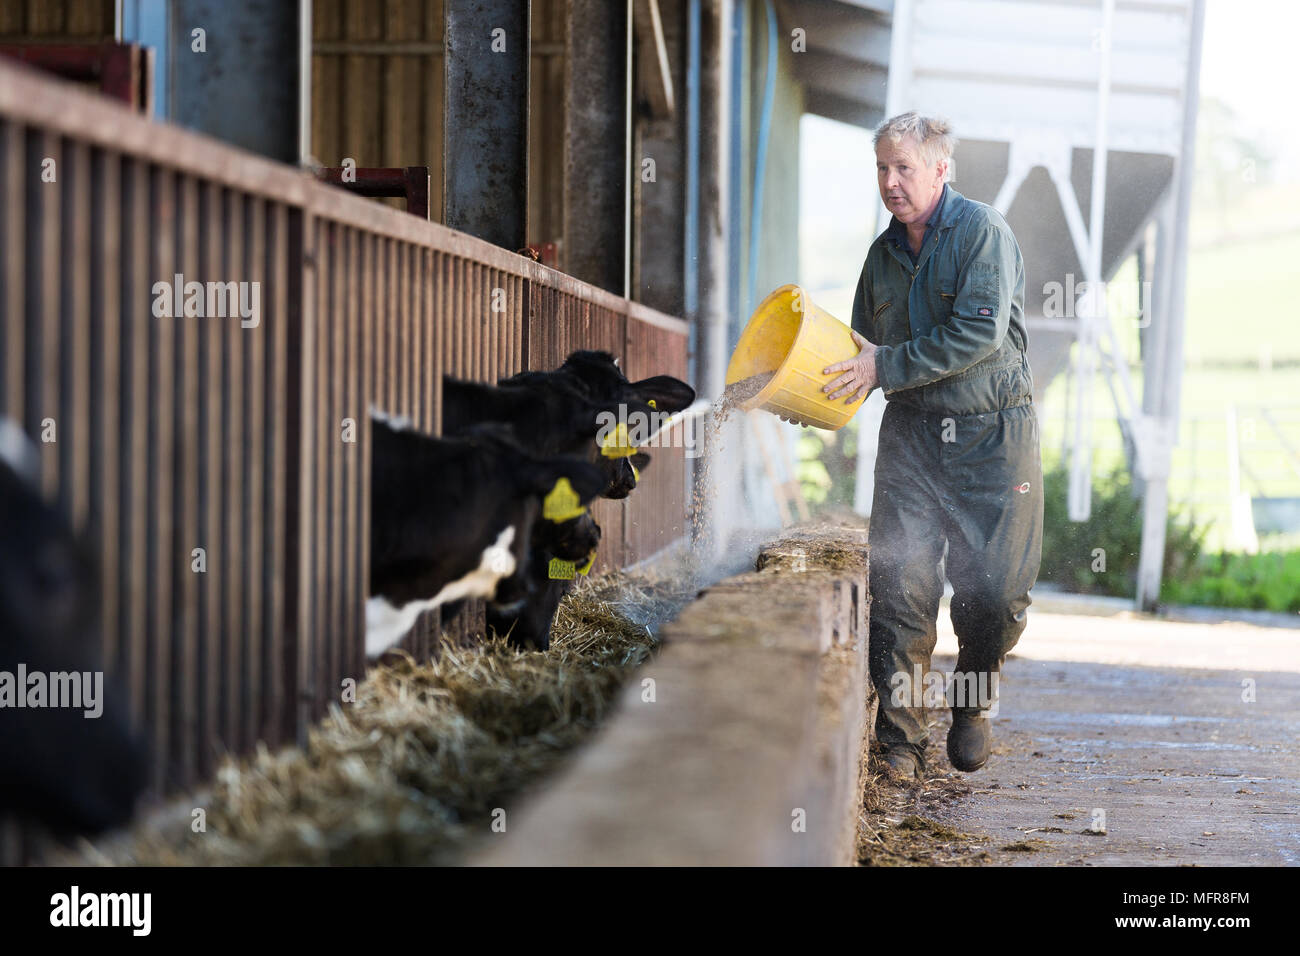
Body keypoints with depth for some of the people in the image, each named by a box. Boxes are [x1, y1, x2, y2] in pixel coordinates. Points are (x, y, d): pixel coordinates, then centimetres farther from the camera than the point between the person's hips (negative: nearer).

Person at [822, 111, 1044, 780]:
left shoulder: (983, 231, -8)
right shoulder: (884, 253, 11)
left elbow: (979, 334, -19)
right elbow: (867, 346, 21)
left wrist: (885, 367, -19)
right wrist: (823, 392, 2)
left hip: (992, 432, -4)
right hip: (910, 432, 4)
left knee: (997, 586, -5)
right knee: (900, 585, -8)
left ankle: (973, 700, 22)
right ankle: (900, 737, -3)